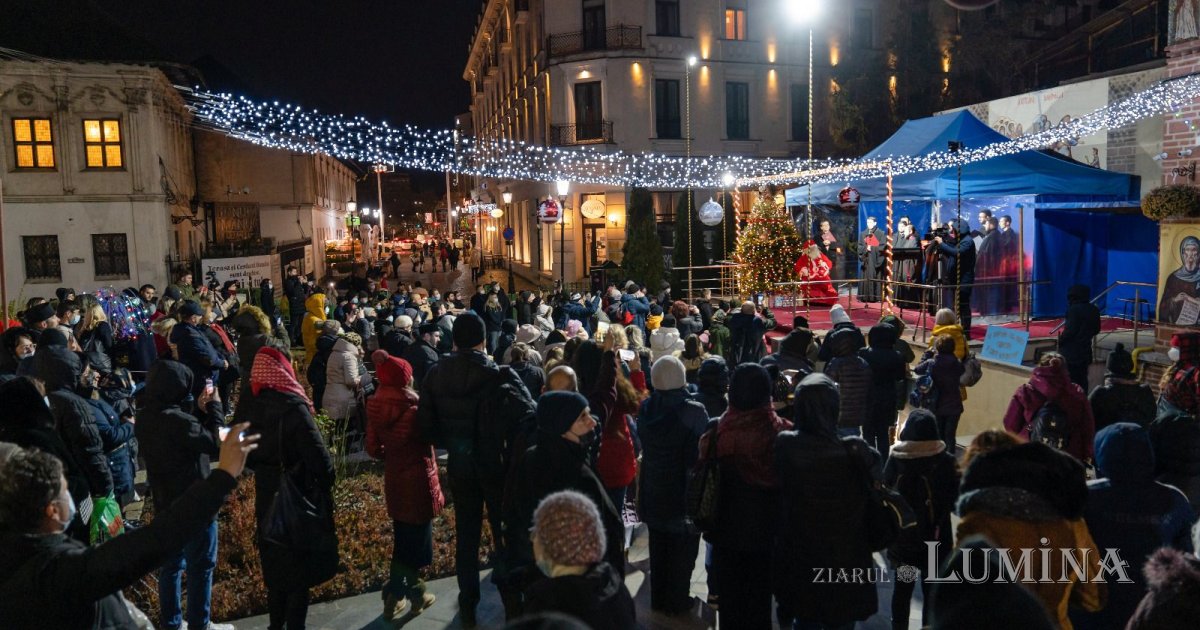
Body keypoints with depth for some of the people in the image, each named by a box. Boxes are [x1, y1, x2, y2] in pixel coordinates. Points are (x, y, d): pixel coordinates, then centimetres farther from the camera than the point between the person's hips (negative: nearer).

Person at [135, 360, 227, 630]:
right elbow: (214, 444, -20)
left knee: (171, 564, 18)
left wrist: (200, 410, 1)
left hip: (165, 501, 8)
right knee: (201, 566, 6)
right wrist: (214, 408, -12)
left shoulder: (146, 417, 0)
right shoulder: (176, 419, -27)